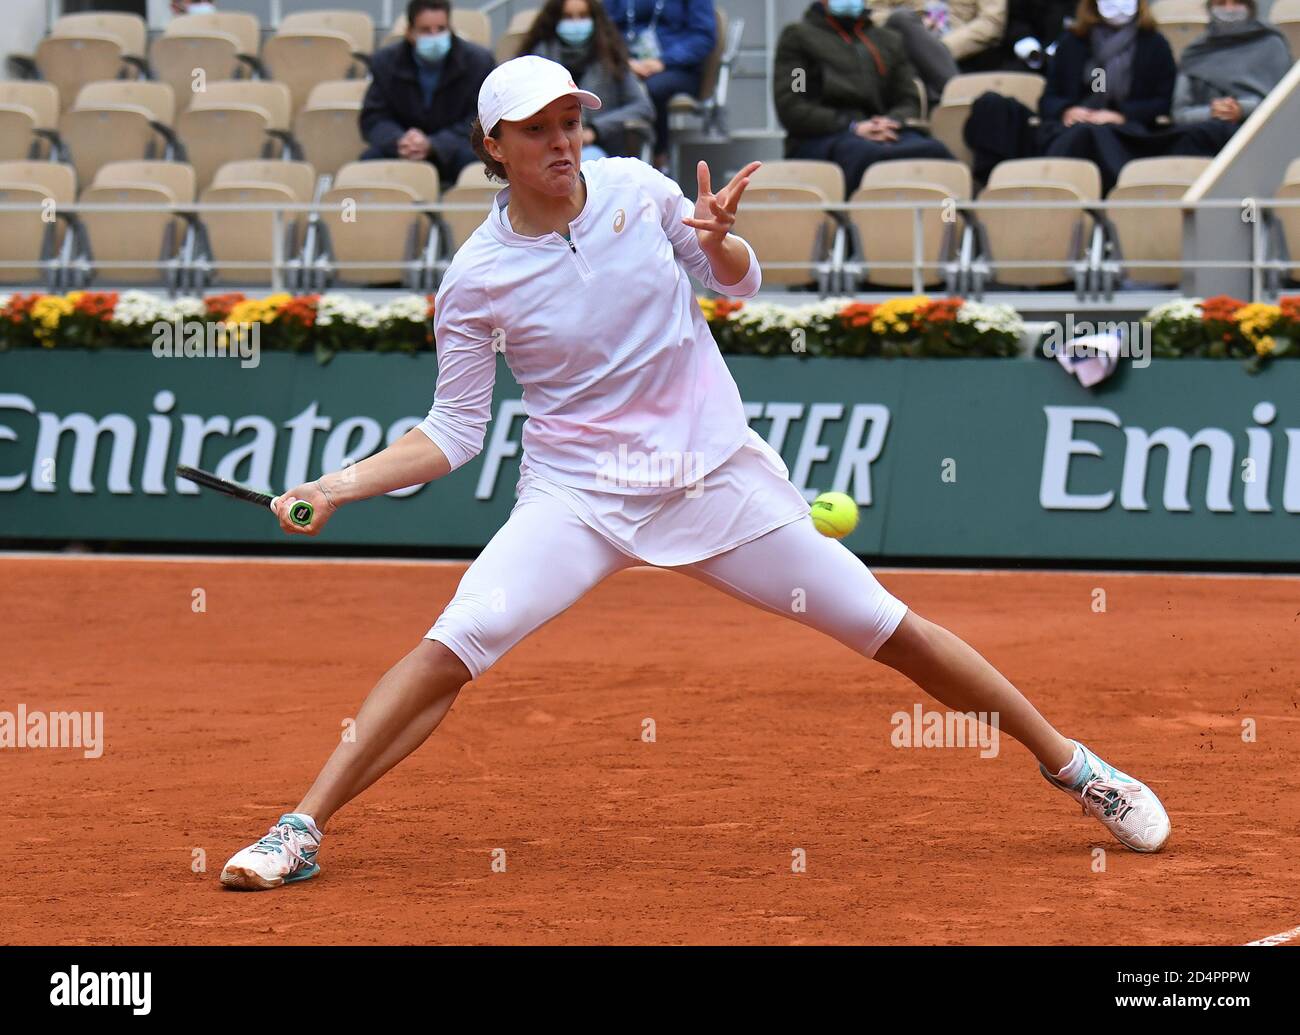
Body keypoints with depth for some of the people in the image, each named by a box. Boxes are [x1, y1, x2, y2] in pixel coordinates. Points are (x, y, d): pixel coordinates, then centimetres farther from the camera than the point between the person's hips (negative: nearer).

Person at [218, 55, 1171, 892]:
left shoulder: (637, 189, -3)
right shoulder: (476, 280, -7)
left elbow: (742, 284, 10)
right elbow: (455, 433, -1)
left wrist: (719, 243, -13)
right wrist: (341, 486, -13)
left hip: (717, 472, 1)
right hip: (578, 494, -1)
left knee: (889, 628, 1)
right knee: (454, 645, -22)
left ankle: (1071, 764, 18)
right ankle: (301, 831, -15)